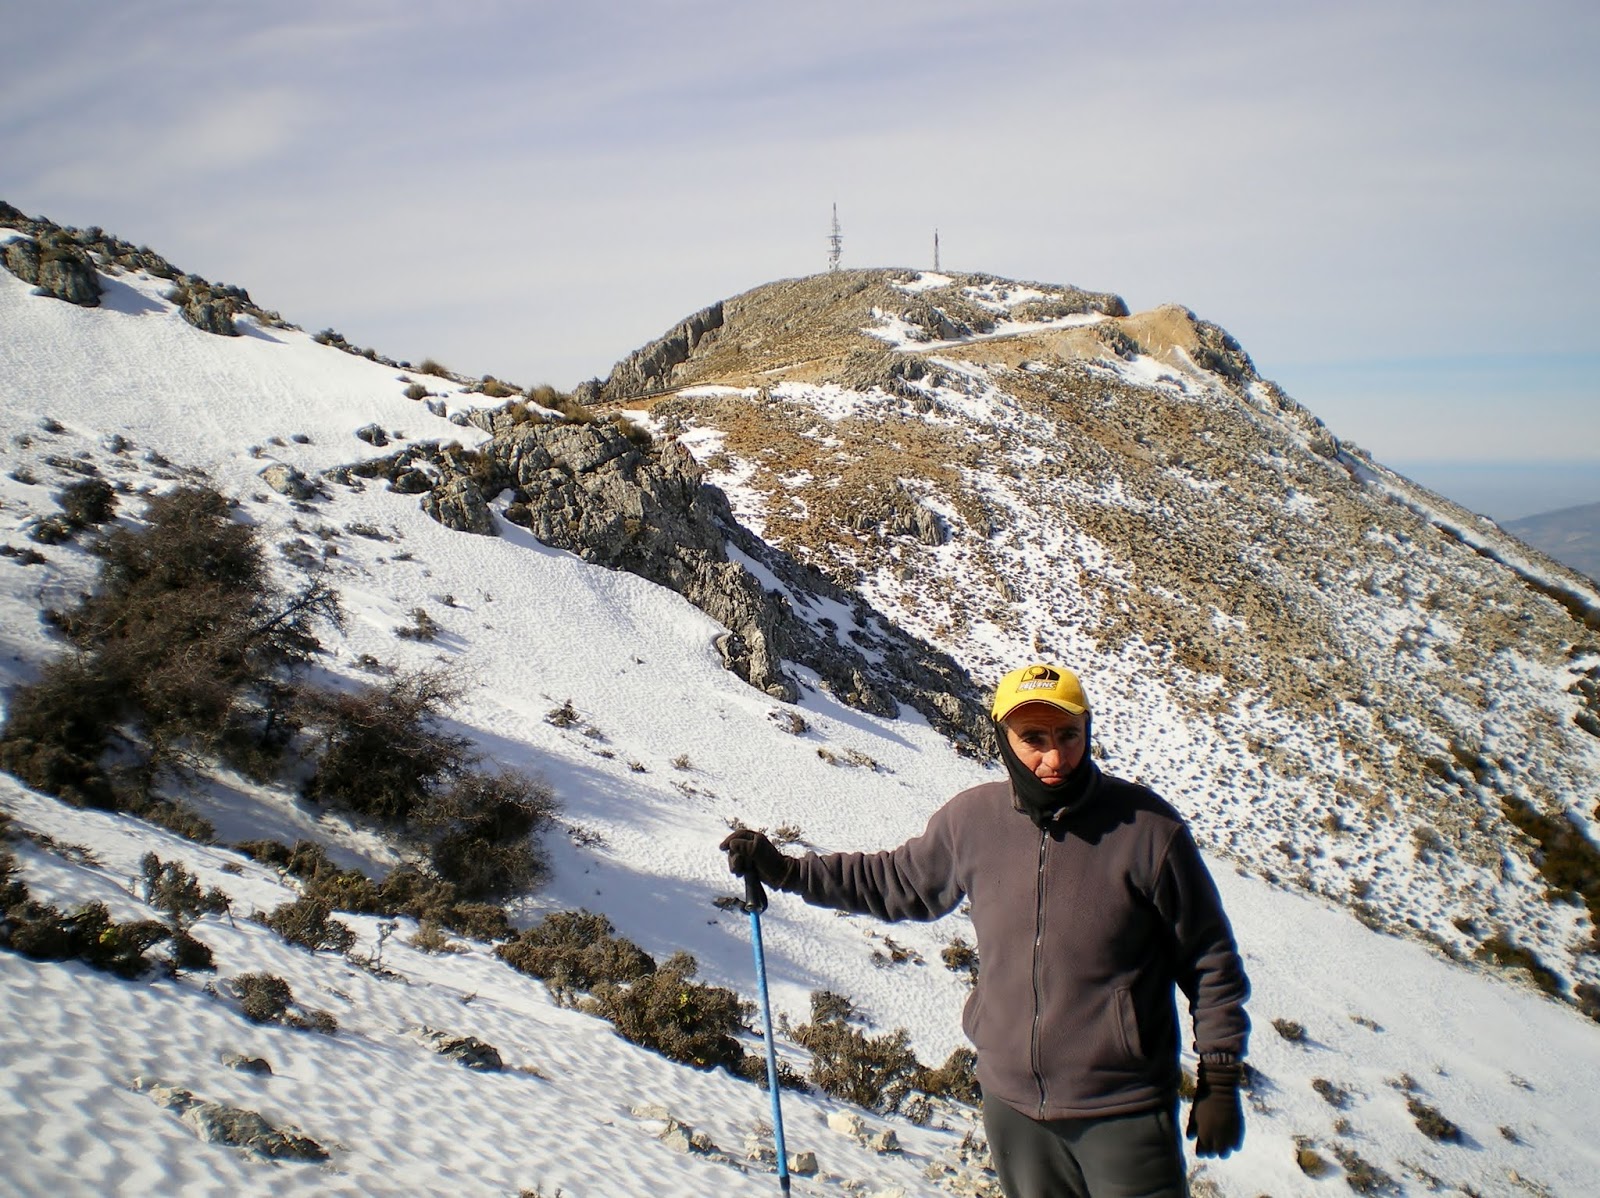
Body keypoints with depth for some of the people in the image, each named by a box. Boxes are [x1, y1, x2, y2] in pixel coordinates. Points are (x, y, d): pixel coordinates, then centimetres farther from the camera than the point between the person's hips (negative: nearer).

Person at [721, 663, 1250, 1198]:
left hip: (1122, 1112, -3)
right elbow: (898, 881, 12)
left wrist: (1220, 1078, -2)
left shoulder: (1147, 828, -15)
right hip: (1011, 1102, 4)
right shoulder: (971, 819, -6)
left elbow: (1210, 961, -5)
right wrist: (783, 869, 8)